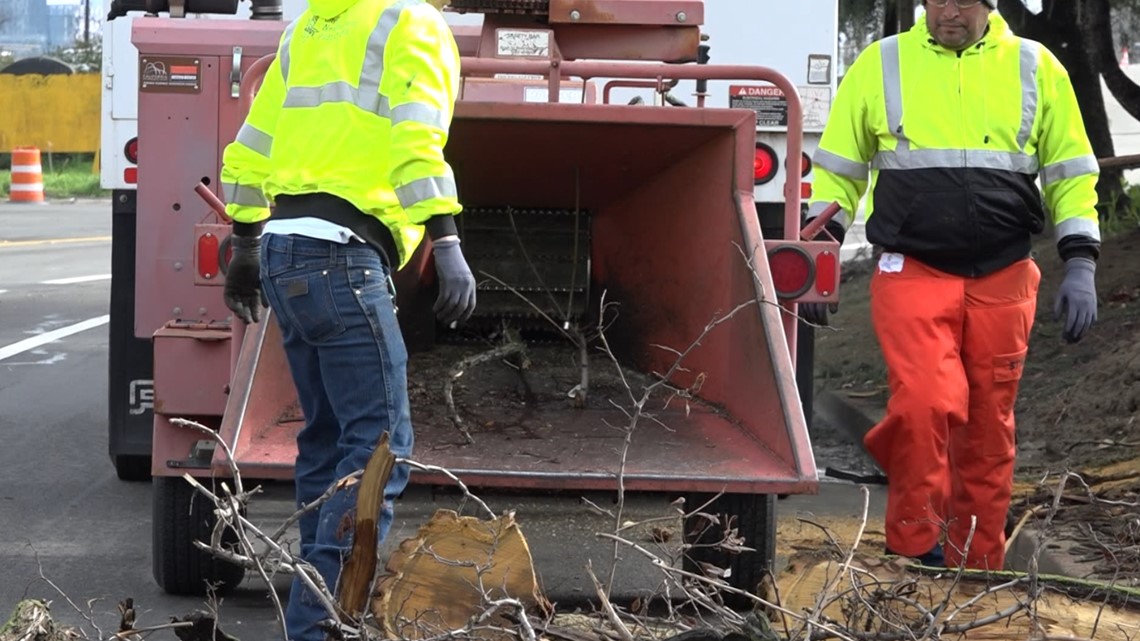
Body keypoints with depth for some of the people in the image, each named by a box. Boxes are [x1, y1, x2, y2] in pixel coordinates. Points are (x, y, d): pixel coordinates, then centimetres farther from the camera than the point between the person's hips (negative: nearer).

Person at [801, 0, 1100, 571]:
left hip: (1003, 281, 2)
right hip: (911, 273, -2)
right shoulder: (881, 64, 5)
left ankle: (975, 570, 19)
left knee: (988, 428, 6)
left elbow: (1071, 172, 11)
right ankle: (916, 549, -3)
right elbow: (837, 170, 12)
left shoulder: (1036, 68, 7)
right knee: (927, 403, -20)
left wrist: (1080, 266, 2)